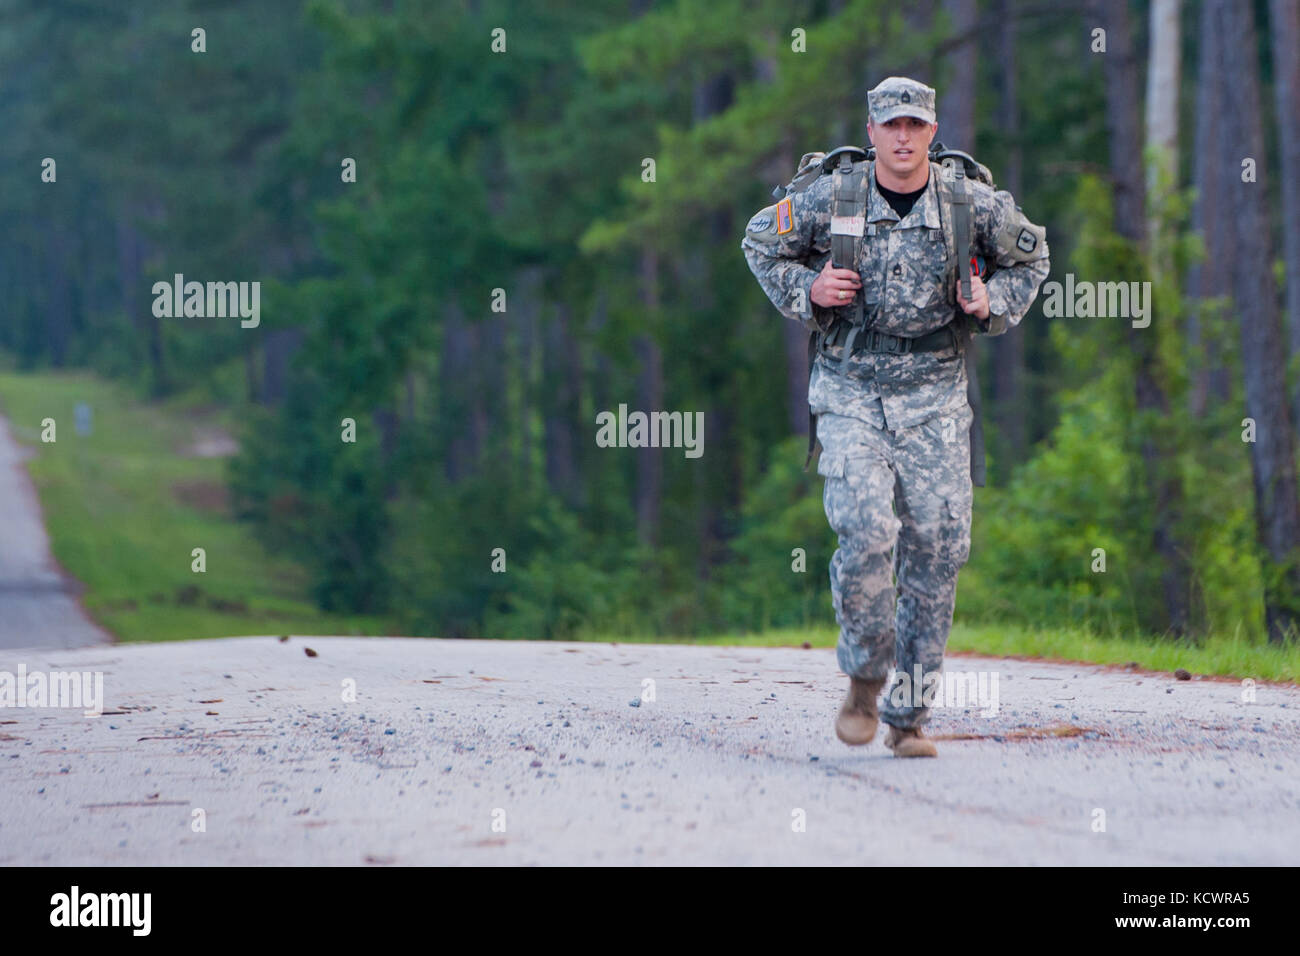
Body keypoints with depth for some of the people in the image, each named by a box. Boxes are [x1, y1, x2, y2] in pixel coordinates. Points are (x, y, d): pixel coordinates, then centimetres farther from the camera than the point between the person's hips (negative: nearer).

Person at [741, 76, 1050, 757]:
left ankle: (909, 715, 8)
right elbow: (760, 243, 13)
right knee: (867, 531, -20)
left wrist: (994, 304, -1)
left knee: (937, 549, -4)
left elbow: (1031, 257, 17)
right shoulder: (830, 199, -5)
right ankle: (865, 675, 5)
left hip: (933, 397, 1)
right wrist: (806, 291, -4)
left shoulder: (973, 204, -2)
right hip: (851, 391, -1)